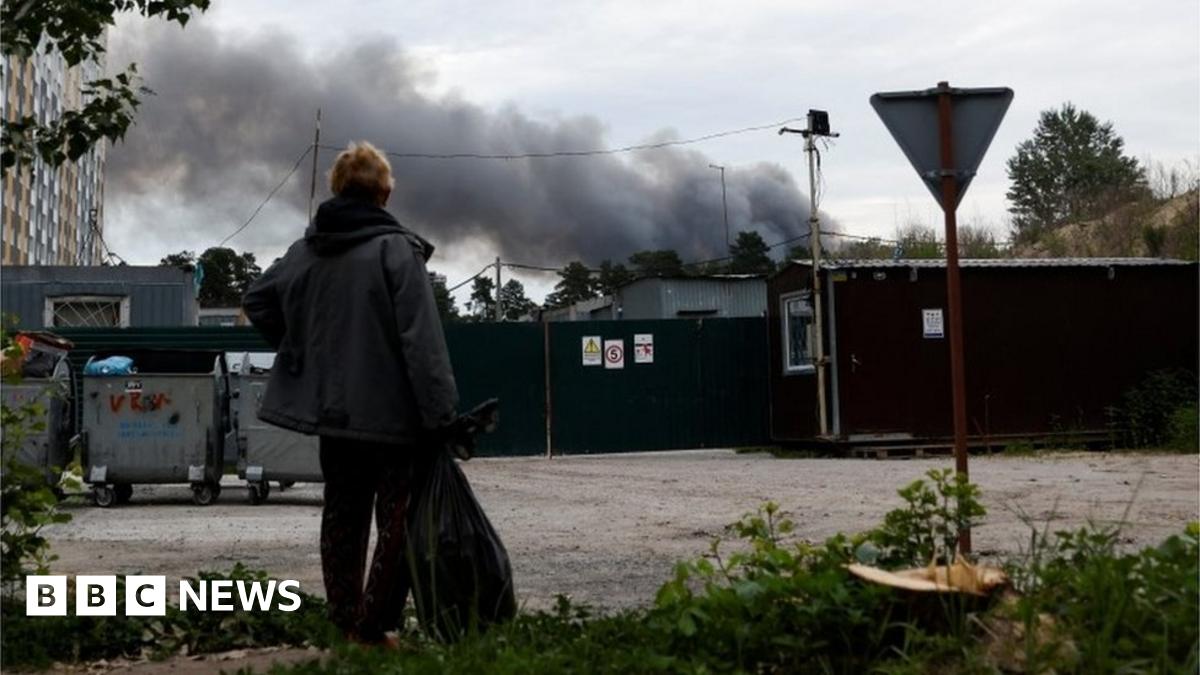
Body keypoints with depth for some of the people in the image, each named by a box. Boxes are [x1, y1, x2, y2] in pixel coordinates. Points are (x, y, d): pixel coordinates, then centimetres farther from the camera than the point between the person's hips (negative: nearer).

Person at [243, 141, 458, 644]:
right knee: (398, 518, 2)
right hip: (390, 413, -6)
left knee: (343, 515, 16)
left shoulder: (306, 250, 7)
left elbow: (256, 300, 19)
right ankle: (372, 626, -3)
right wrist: (439, 414, -17)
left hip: (331, 409, 6)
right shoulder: (396, 248, -12)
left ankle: (345, 622, 20)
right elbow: (421, 338, -18)